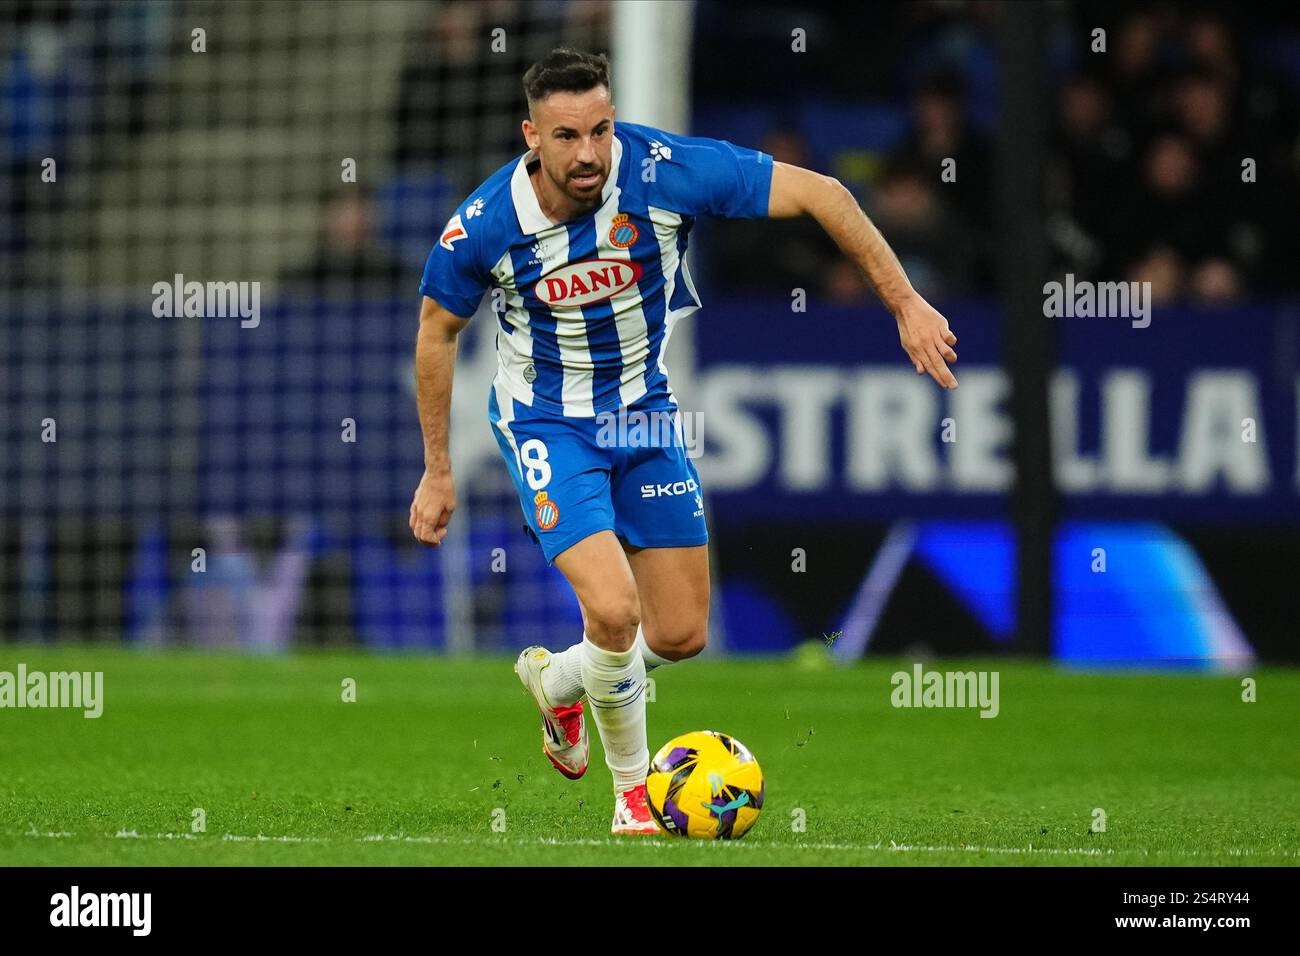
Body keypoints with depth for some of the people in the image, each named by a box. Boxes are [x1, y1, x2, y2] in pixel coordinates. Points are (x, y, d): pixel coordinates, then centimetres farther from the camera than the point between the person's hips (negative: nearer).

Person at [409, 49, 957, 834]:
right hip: (547, 423, -3)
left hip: (645, 411, 3)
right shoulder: (482, 229, -23)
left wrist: (907, 304, -21)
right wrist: (438, 471, 1)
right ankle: (634, 791, 3)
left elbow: (821, 194, -18)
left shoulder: (666, 171, -25)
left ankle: (556, 683, 38)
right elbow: (438, 332, -4)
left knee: (681, 635, 6)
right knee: (614, 608, -22)